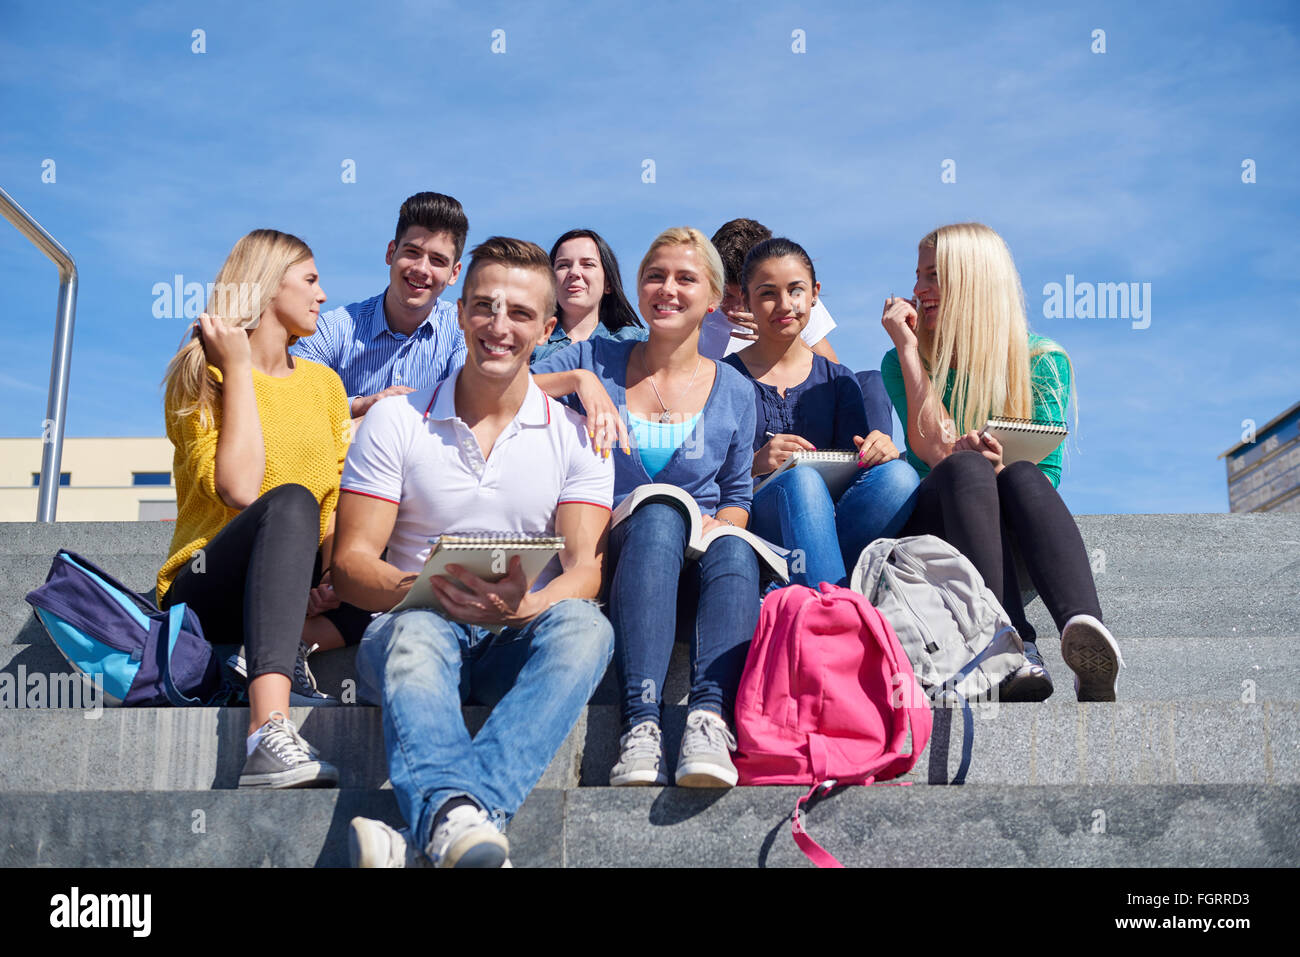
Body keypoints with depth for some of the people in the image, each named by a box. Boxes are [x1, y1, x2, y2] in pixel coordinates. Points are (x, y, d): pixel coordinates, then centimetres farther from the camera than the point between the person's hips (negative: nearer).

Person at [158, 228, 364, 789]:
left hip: (298, 589, 5)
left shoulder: (324, 382, 16)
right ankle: (269, 734, -51)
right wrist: (238, 369, -11)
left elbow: (343, 496, 6)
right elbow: (239, 490, -18)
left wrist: (336, 565, -15)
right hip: (205, 588, -5)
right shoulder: (200, 377, -1)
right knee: (291, 500, -37)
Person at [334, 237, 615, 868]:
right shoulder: (395, 420, 6)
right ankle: (456, 820, -61)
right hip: (415, 627, 0)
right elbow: (350, 562, 0)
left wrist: (523, 607, -27)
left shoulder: (574, 437, 8)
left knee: (585, 625, -33)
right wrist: (421, 590, -23)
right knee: (418, 631, -35)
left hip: (523, 640, 1)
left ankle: (428, 835, -51)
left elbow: (586, 571, -3)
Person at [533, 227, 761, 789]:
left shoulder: (733, 392, 13)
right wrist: (578, 380, -15)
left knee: (733, 550, -35)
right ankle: (640, 723, -49)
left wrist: (717, 524, -5)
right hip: (614, 562, -1)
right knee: (659, 511, -36)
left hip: (695, 568, 1)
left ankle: (709, 718, -51)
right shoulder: (597, 360, 11)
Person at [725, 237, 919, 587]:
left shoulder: (838, 381, 18)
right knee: (801, 480, -35)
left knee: (899, 475, -25)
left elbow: (856, 465, 11)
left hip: (831, 522, 4)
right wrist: (755, 465, -21)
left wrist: (879, 450, -12)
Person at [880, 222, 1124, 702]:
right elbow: (932, 452, -11)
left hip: (1017, 543, 0)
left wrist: (1002, 469, -23)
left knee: (1021, 475, -32)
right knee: (967, 468, -32)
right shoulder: (902, 363, 7)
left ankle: (1086, 633, -54)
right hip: (936, 531, 0)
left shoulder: (1043, 362, 6)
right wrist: (907, 346, -10)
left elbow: (1046, 474, 0)